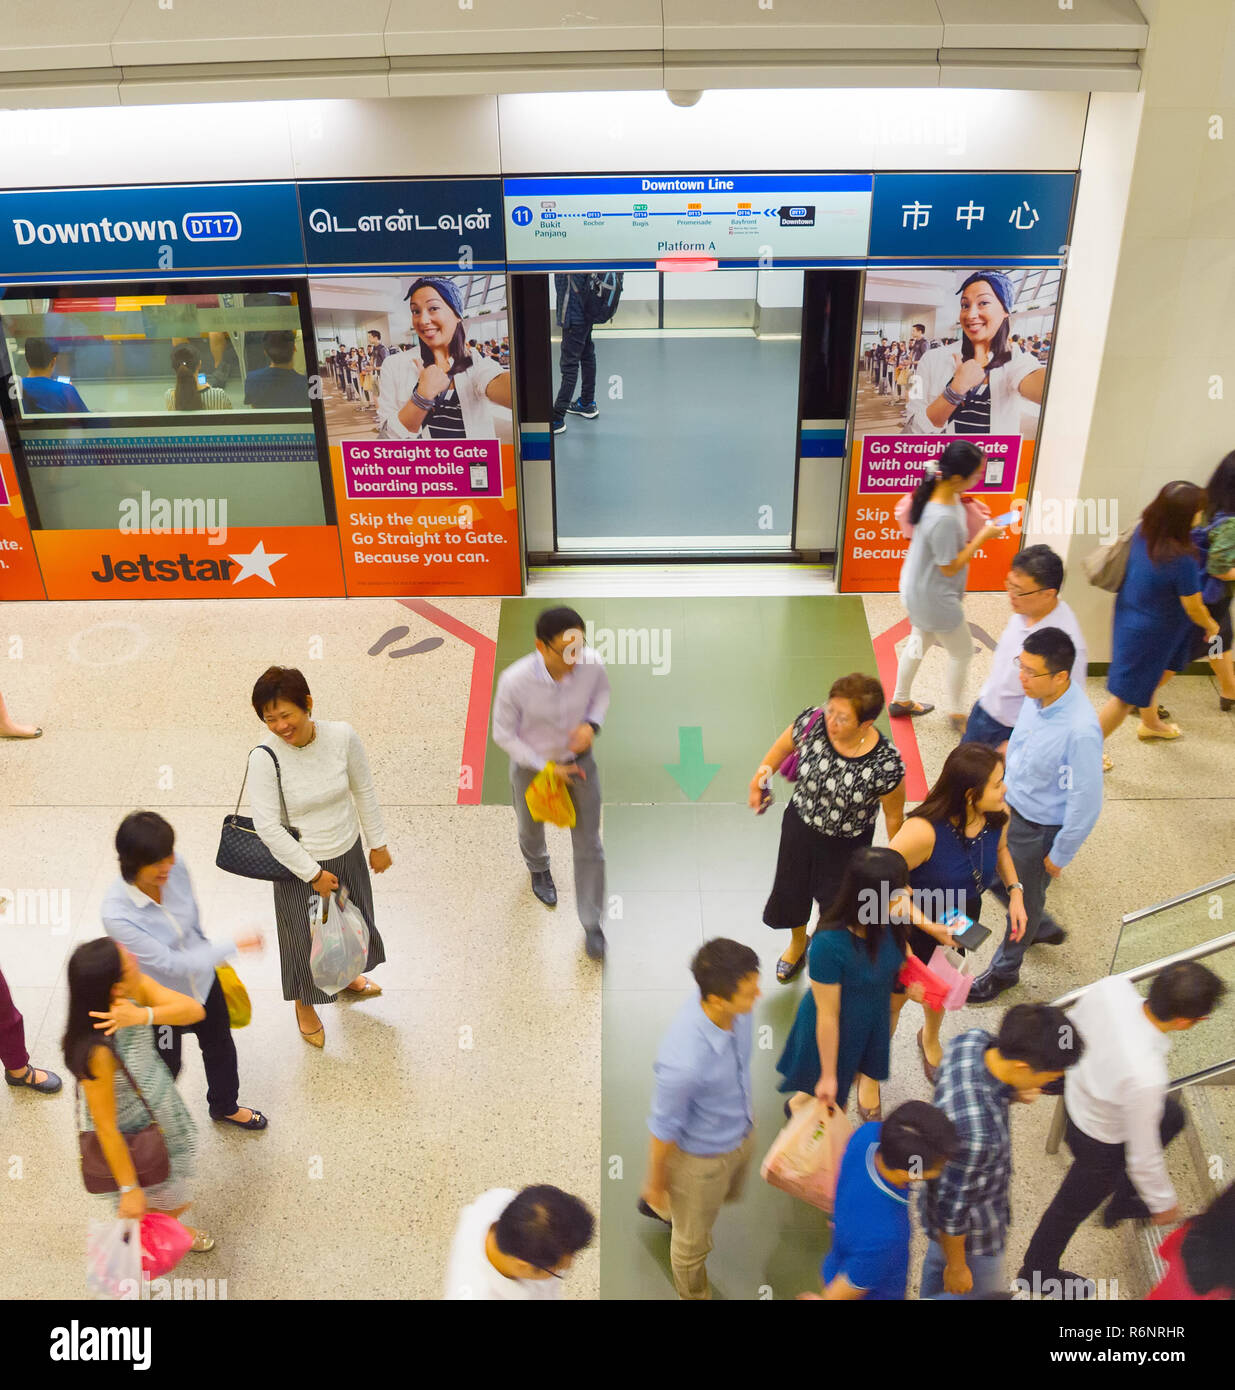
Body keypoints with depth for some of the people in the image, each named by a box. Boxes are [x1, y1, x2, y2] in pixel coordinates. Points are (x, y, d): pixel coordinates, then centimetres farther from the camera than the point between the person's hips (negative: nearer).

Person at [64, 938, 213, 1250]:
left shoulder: (138, 988, -24)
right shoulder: (99, 1050, -40)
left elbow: (195, 1010, -30)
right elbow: (106, 1127, -30)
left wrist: (143, 1015, -48)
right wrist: (129, 1189, -20)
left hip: (157, 1112, 7)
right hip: (126, 1137, -7)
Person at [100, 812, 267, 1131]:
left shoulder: (175, 869, -22)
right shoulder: (116, 914, -37)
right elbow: (170, 962, -31)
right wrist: (233, 946, -32)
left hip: (202, 980, 5)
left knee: (220, 1045, 28)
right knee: (167, 1068, 19)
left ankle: (225, 1106, 58)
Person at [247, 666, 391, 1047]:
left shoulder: (342, 736, -19)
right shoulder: (265, 757, -28)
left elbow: (364, 791, -3)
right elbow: (268, 828, -23)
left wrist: (378, 843, 5)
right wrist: (313, 874, -18)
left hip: (348, 854, 4)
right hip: (300, 865, -4)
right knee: (306, 936, 17)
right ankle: (305, 1007, 48)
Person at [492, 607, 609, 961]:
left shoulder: (592, 664, -27)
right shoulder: (514, 680, -34)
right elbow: (503, 734, -18)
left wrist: (592, 723, -21)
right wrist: (546, 768, -22)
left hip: (579, 761, 1)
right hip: (532, 765, -1)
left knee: (589, 846, 6)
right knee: (531, 829, 27)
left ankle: (591, 924, 26)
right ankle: (539, 870, 64)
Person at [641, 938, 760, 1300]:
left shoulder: (733, 1006, -25)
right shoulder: (684, 1062, -45)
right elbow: (663, 1128, -25)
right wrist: (655, 1183, -7)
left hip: (740, 1131, 6)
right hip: (701, 1156, -6)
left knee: (729, 1193, 37)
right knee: (693, 1240, 24)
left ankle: (659, 1206, 66)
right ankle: (694, 1293, 56)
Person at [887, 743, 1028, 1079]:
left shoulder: (998, 814, -20)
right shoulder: (924, 830, -41)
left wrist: (1015, 890, -10)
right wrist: (926, 924, -33)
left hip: (962, 917, 5)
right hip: (914, 922, -5)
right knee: (895, 997, 15)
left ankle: (930, 1038, 64)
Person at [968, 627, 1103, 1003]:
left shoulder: (1080, 730, -36)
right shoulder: (1036, 699, -14)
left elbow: (1085, 801, -26)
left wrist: (1060, 855, -15)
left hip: (1039, 830, -7)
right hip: (1011, 809, 7)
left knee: (1024, 900, 17)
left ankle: (1004, 970, 44)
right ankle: (1044, 928, 55)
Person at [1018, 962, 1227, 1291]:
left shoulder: (1113, 987, -31)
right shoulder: (1145, 1078, -45)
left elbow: (1072, 1023, -7)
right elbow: (1143, 1156, -27)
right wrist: (1163, 1202, -6)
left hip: (1078, 1089, 6)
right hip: (1100, 1142, -6)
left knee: (1171, 1116, 30)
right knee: (1073, 1206, 23)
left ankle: (1123, 1201, 53)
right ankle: (1037, 1270, 55)